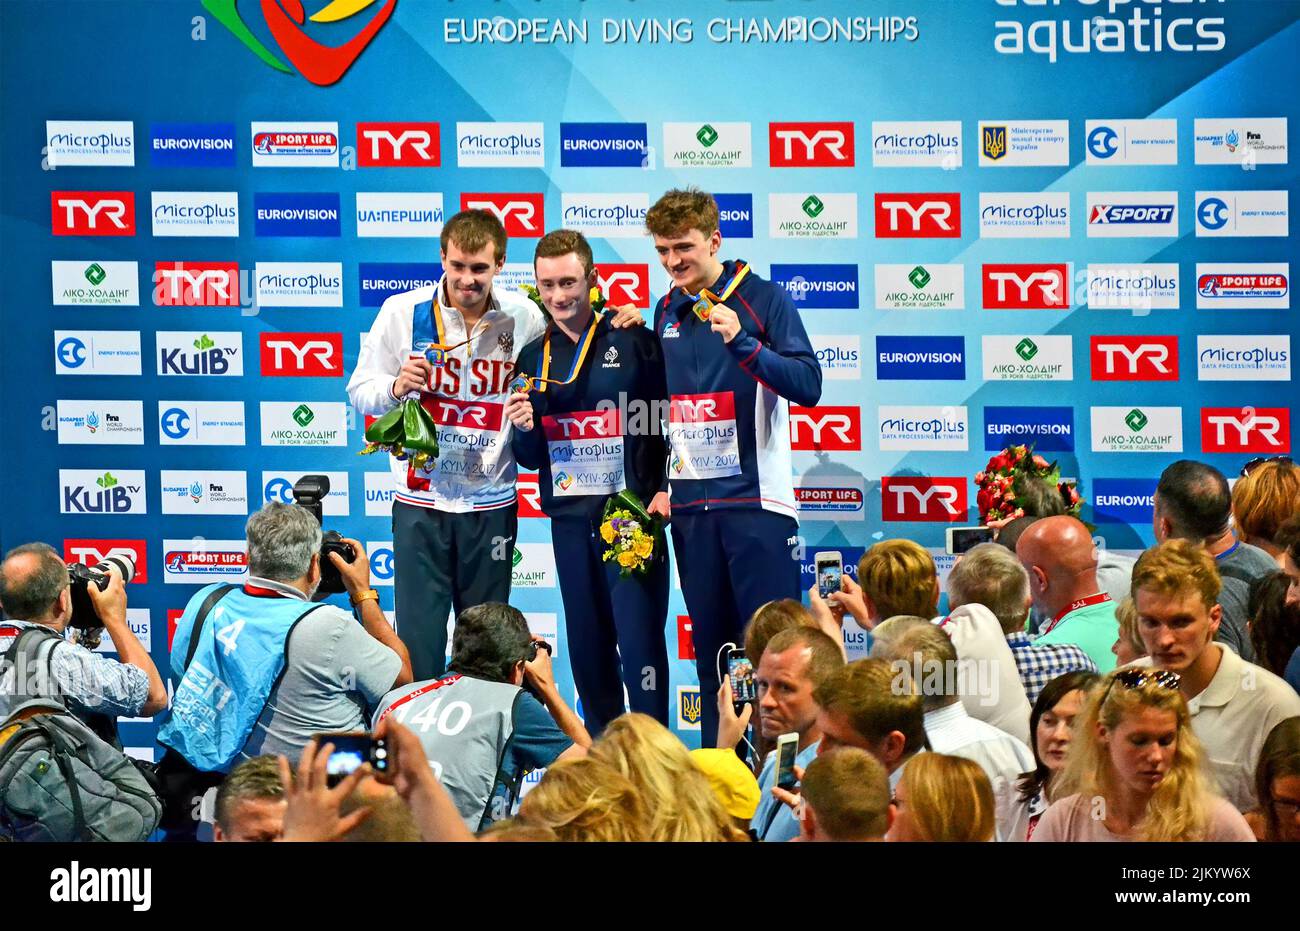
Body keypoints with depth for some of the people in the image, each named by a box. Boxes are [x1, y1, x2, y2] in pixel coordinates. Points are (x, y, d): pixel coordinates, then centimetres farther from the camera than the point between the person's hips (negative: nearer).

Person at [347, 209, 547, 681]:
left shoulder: (524, 318, -1)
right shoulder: (404, 311, -5)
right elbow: (359, 393, -1)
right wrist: (395, 387, -20)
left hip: (491, 504, 1)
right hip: (421, 501, -1)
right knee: (418, 639, -3)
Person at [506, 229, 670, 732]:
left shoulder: (633, 341, -3)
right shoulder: (533, 359, 11)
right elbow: (530, 459, 15)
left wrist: (667, 488, -10)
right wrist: (524, 430, -6)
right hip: (570, 519, 5)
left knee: (640, 642, -8)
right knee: (587, 648, 8)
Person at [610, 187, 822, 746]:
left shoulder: (763, 299, -3)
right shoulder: (665, 313, 13)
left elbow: (808, 385, -14)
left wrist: (741, 341, -24)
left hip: (755, 500, -5)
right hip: (690, 505, 5)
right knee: (710, 647, 7)